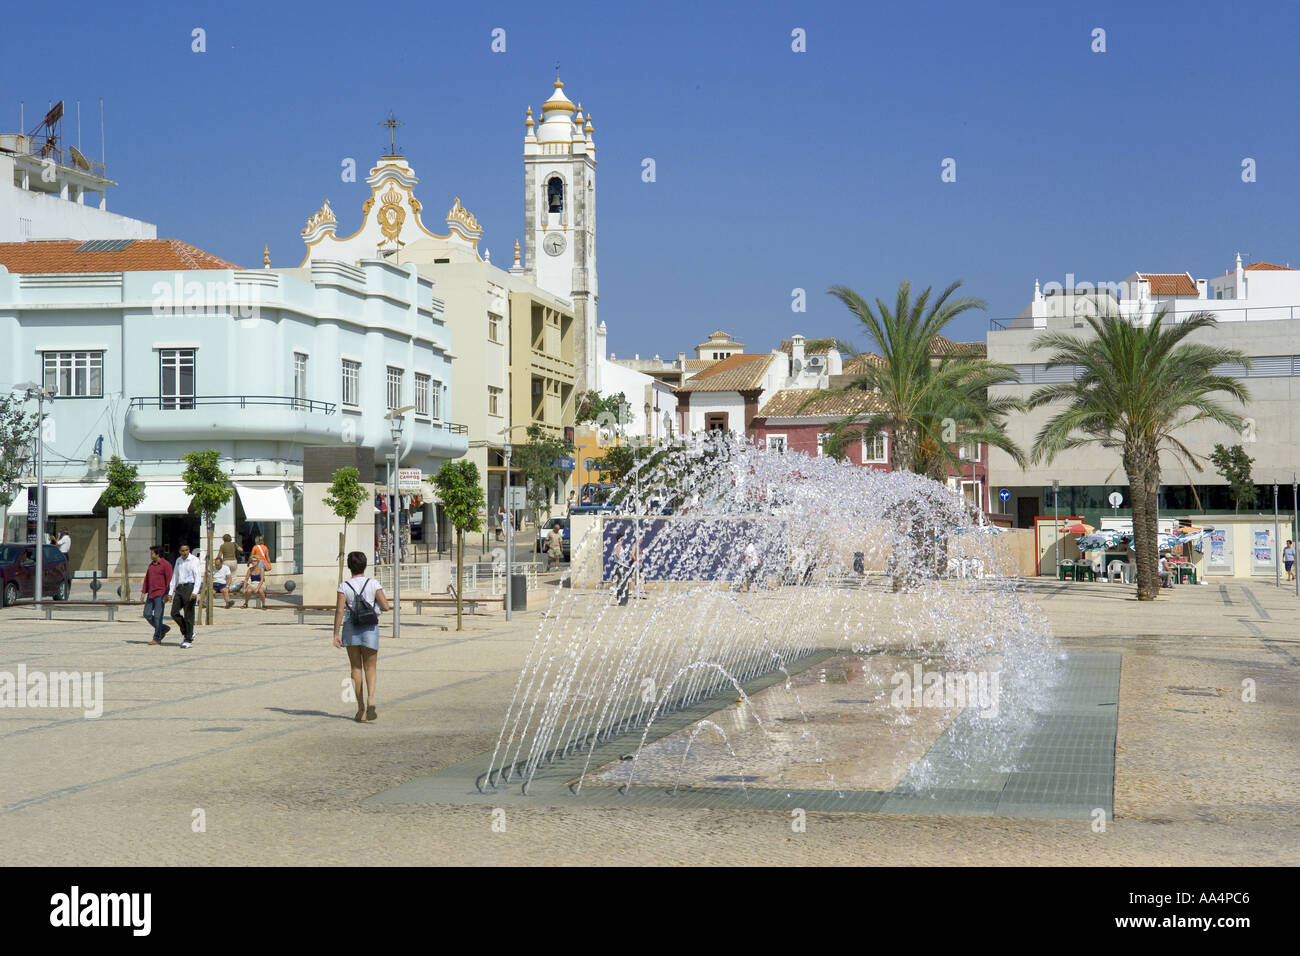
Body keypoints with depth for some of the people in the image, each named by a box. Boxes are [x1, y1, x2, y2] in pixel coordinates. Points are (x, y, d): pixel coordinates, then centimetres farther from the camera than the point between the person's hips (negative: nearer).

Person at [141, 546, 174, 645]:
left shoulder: (166, 564, -8)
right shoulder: (151, 565, 16)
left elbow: (169, 580, -12)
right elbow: (147, 579, 18)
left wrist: (167, 594, -17)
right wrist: (143, 592, 11)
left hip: (160, 595, -8)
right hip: (151, 594, 8)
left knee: (157, 616, -6)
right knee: (147, 614, 5)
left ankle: (157, 639, 1)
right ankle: (164, 628, 21)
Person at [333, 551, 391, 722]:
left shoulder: (344, 587, -4)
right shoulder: (373, 584, -5)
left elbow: (339, 611, -10)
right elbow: (385, 606, -7)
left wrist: (336, 634, -7)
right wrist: (386, 606, 17)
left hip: (350, 630, 1)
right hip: (370, 630, 0)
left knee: (356, 668, 11)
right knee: (370, 668, 8)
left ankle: (361, 708, 10)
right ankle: (370, 699, -18)